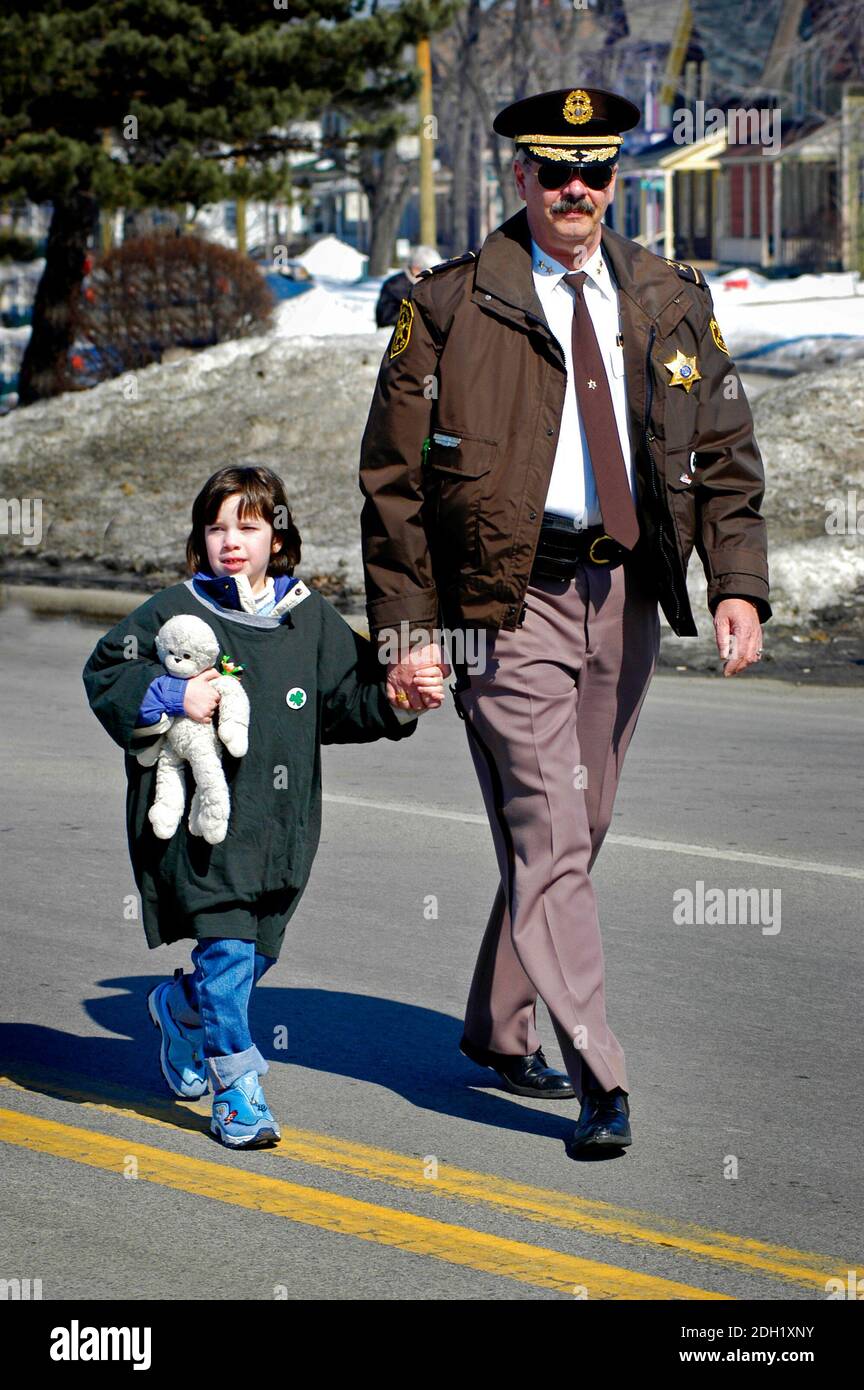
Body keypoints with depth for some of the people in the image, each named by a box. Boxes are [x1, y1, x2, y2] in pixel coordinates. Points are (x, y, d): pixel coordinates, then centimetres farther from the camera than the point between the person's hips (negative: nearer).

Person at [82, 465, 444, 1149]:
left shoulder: (310, 617, 8)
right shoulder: (174, 612, -1)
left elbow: (351, 694, 12)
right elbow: (105, 673, 1)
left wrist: (398, 699, -6)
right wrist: (171, 697, -13)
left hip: (280, 822, 4)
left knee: (256, 952, 11)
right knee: (226, 946, -12)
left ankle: (180, 1007, 41)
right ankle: (238, 1087, -3)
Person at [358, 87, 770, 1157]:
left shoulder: (671, 301, 9)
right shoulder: (449, 307, -3)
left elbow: (726, 453, 10)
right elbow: (393, 476, -1)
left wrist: (737, 583, -5)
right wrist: (406, 626, -7)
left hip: (626, 598, 5)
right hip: (509, 599, -5)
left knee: (573, 833, 13)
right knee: (548, 839, -10)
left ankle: (498, 1031, 31)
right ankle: (598, 1082, -10)